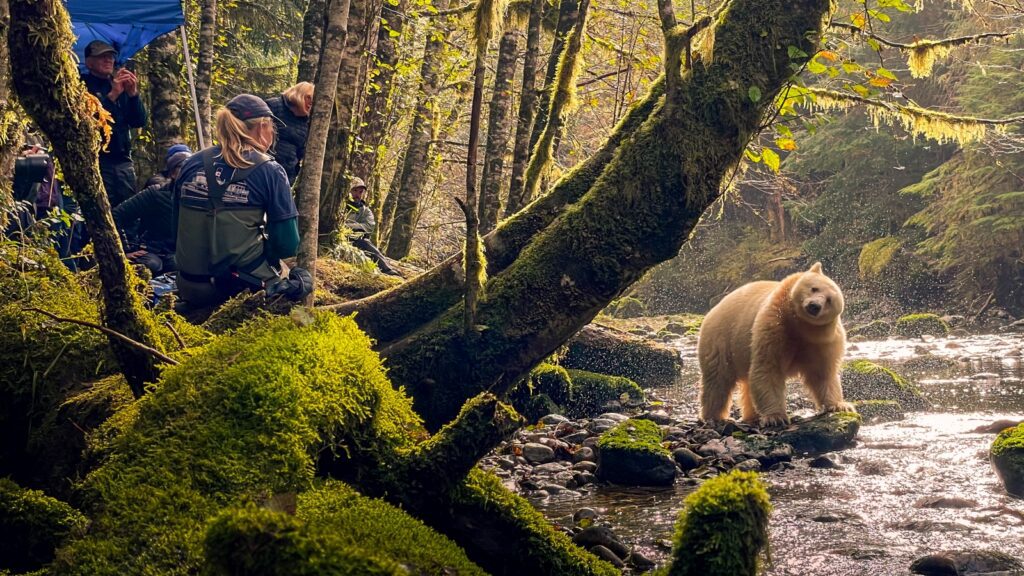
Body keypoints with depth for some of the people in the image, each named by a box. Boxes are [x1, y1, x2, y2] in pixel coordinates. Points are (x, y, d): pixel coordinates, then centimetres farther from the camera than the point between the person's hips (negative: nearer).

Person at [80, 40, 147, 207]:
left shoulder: (120, 86, 16)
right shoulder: (82, 86, 1)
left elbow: (139, 122, 10)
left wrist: (133, 94, -5)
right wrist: (113, 94, -19)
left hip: (123, 162, 5)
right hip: (97, 162, -5)